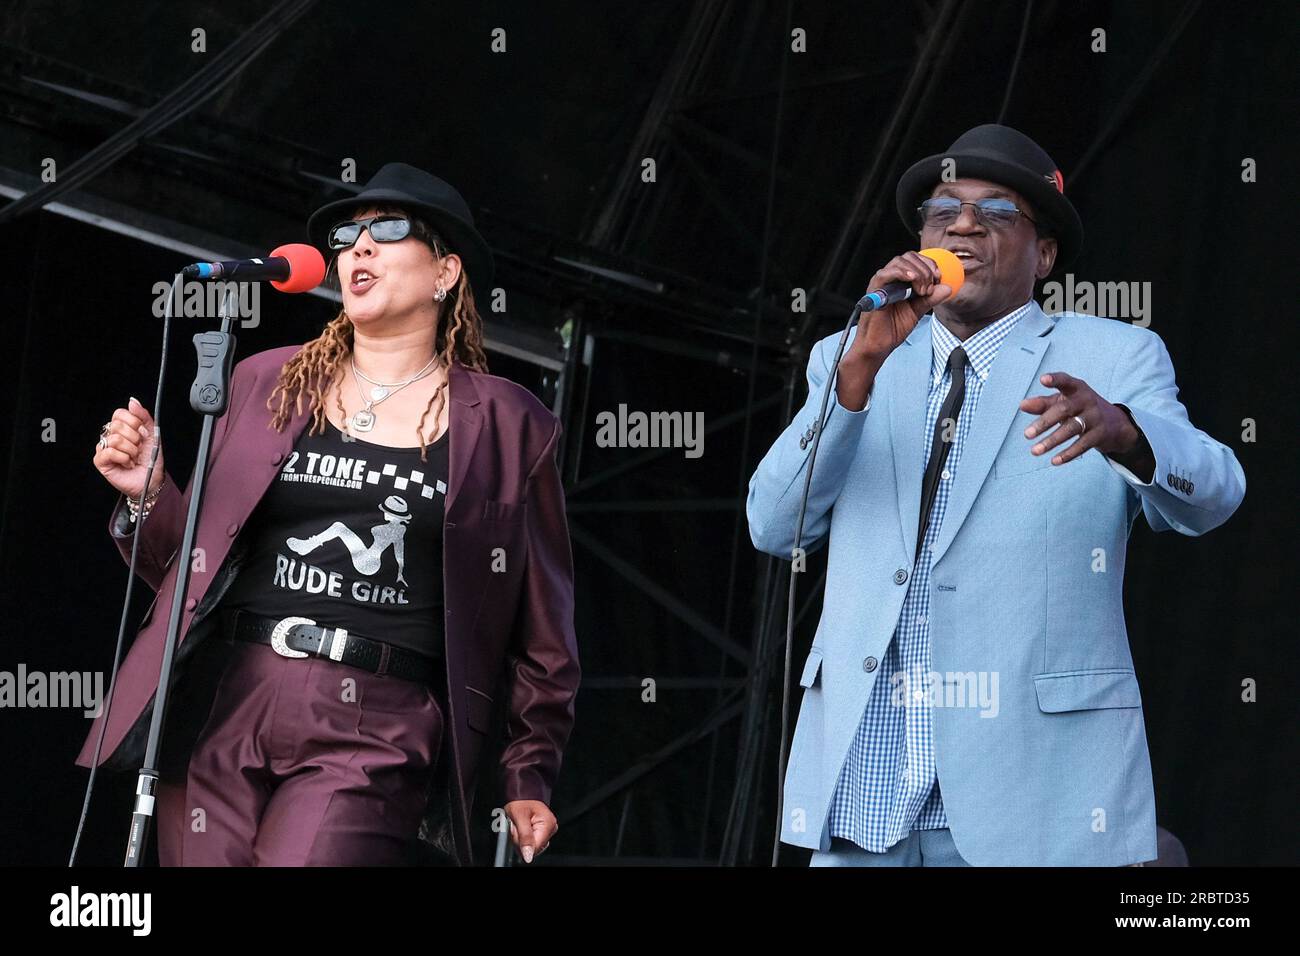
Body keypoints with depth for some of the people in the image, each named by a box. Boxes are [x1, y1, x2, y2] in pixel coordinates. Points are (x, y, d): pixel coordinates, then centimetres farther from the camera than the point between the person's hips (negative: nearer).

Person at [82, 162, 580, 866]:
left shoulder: (509, 426, 7)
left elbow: (541, 621, 10)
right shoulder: (265, 383, 14)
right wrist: (150, 494, 1)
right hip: (221, 710, 3)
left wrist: (530, 776, 8)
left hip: (375, 737, -3)